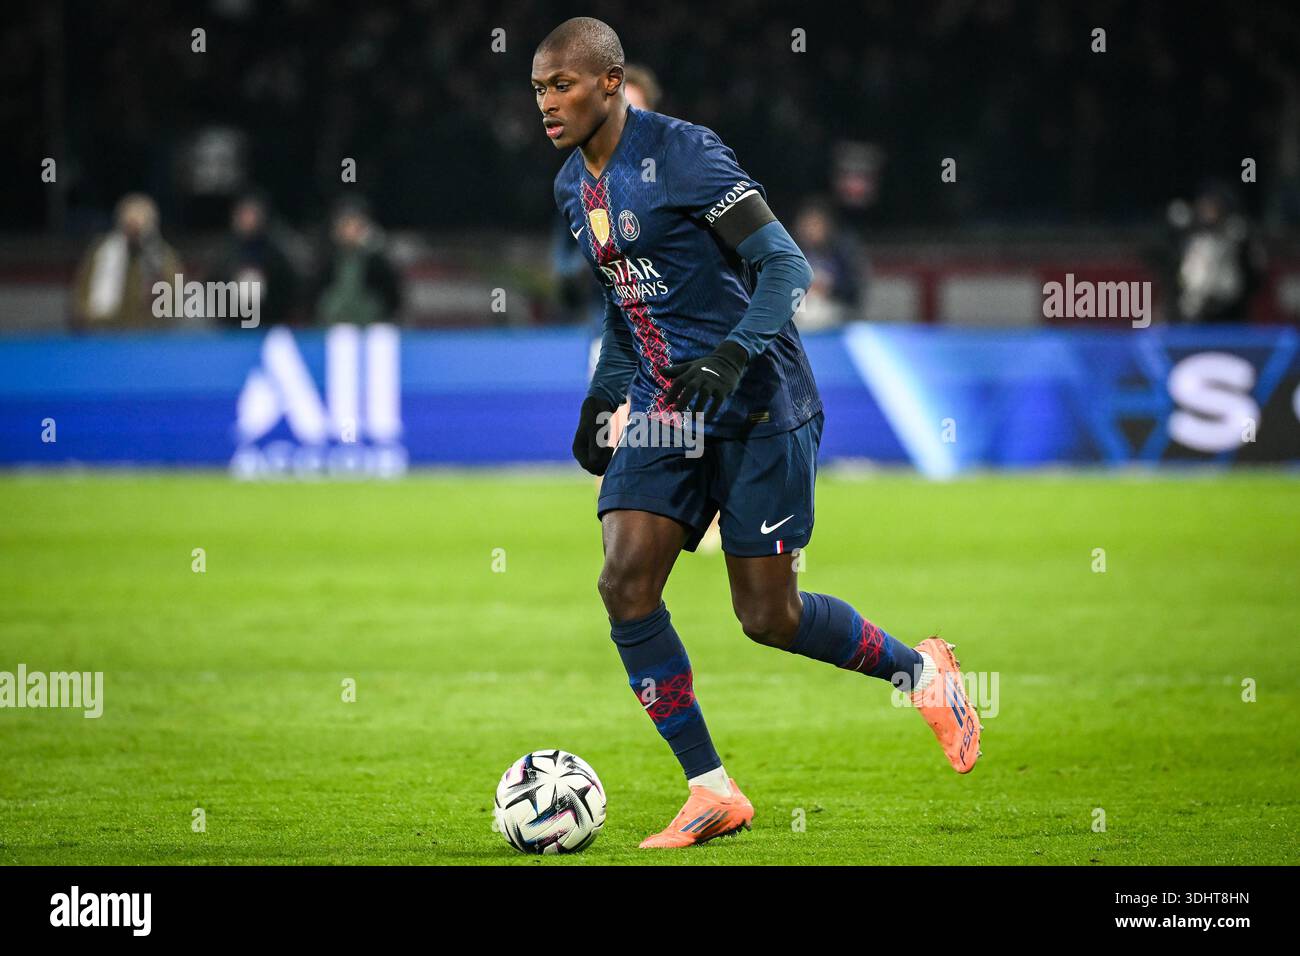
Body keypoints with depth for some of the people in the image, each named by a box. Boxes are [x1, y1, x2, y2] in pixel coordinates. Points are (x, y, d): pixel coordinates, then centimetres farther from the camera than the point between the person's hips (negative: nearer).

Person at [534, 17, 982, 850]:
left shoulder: (682, 154, -15)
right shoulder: (574, 187, 10)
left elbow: (786, 265, -17)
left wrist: (732, 356, -30)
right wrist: (602, 398, 15)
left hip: (757, 407, -7)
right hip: (666, 408, 7)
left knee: (767, 617, -5)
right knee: (625, 586, -11)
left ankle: (920, 669, 23)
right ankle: (713, 792, -4)